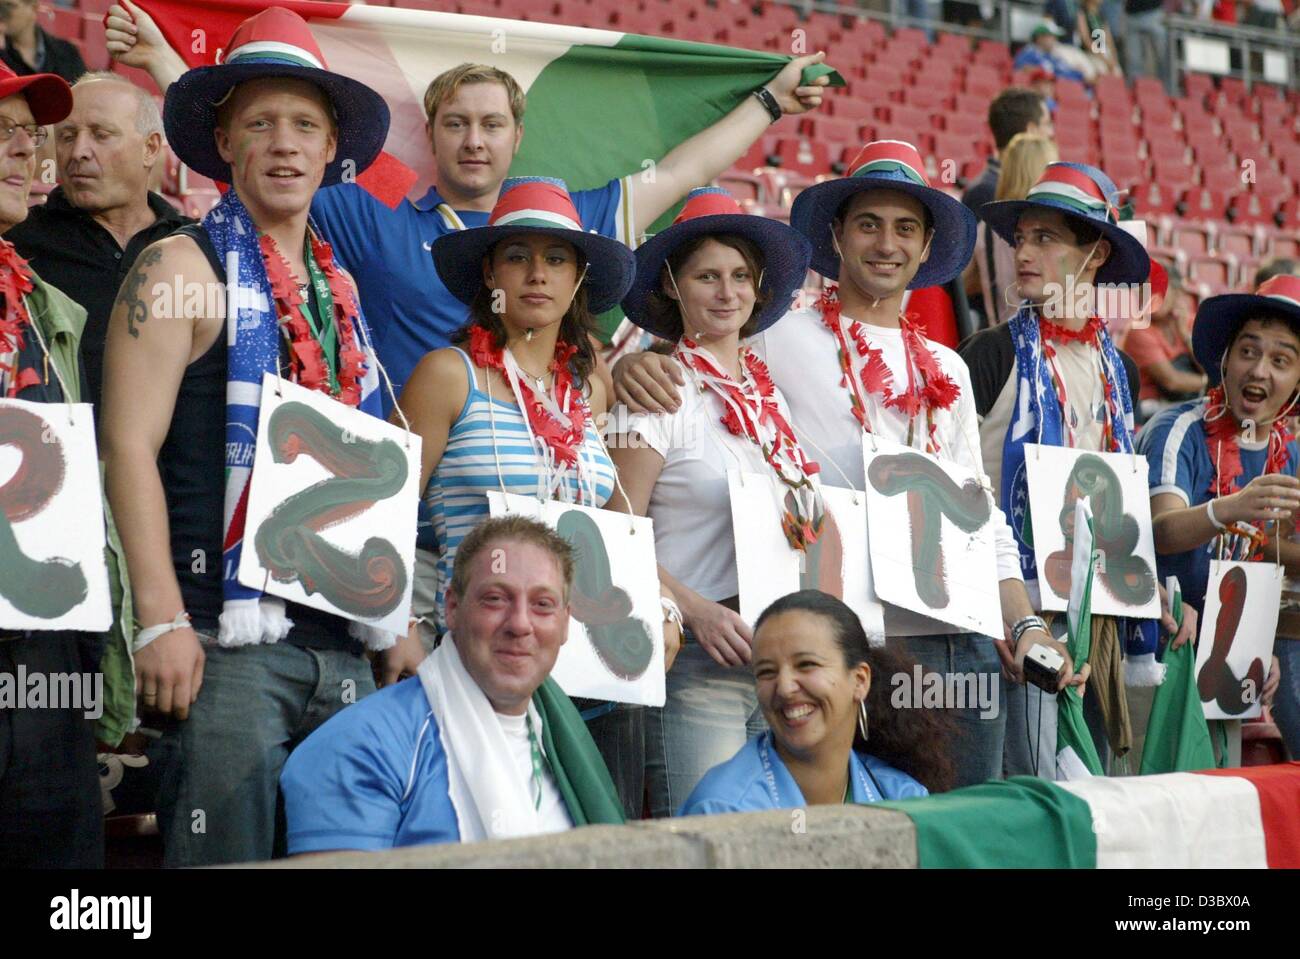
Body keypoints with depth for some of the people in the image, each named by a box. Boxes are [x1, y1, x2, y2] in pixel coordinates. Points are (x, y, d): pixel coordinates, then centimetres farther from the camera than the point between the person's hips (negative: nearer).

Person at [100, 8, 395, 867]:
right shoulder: (185, 269, -1)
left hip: (344, 647, 6)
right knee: (226, 859, -7)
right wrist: (162, 619, -16)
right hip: (228, 636, -6)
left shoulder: (340, 287, 17)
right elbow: (129, 447, -9)